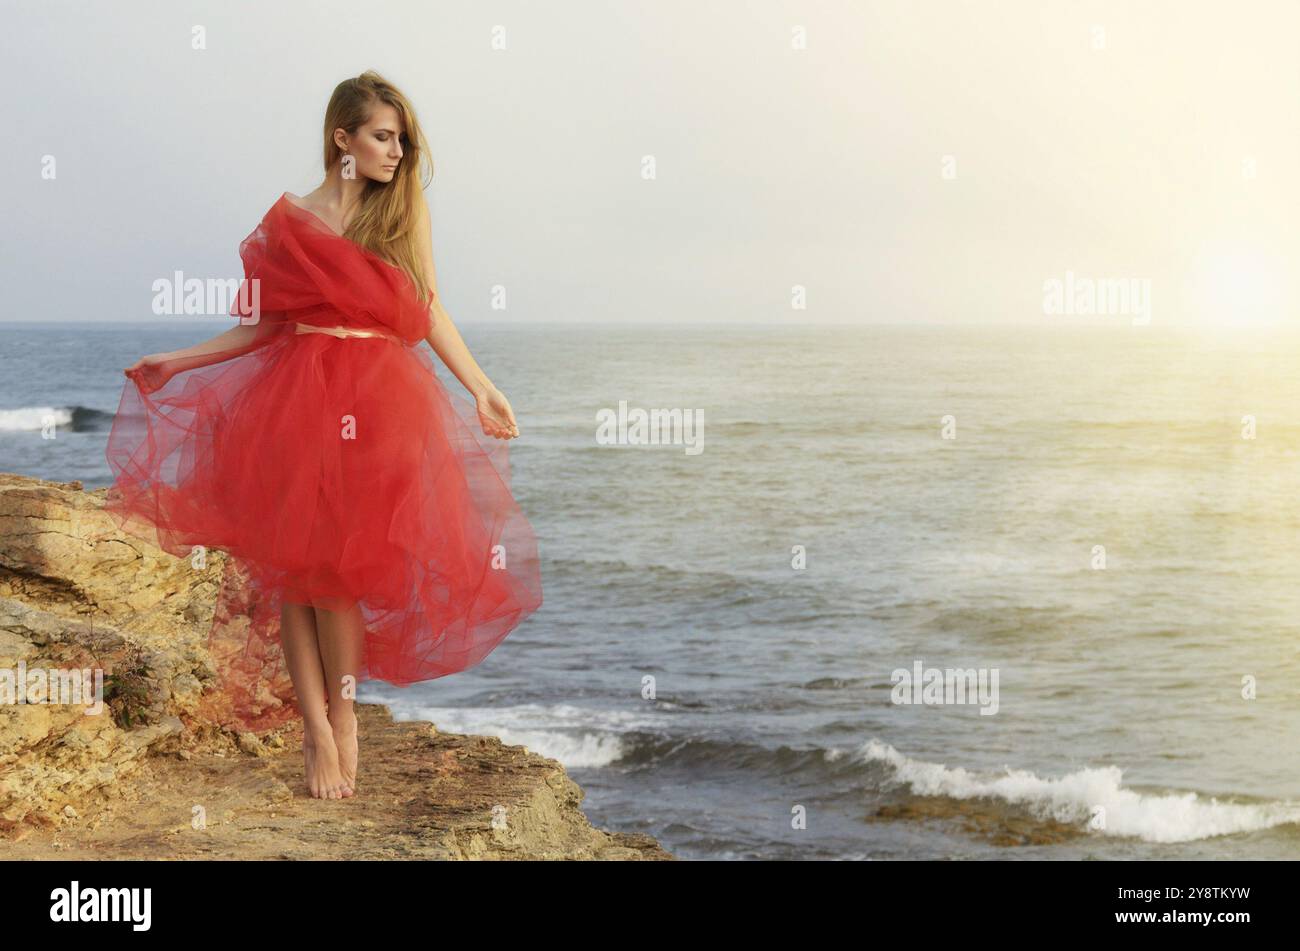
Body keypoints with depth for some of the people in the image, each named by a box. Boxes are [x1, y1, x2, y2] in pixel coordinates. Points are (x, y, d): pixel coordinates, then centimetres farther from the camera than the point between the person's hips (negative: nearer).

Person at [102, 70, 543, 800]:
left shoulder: (404, 213, 10)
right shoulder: (292, 218, 8)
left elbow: (430, 312, 6)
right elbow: (267, 324, 11)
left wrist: (481, 387, -4)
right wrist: (180, 361, 7)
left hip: (377, 406, 0)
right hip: (296, 398, 0)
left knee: (339, 567, -6)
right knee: (293, 567, -3)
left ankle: (342, 716, 11)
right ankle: (319, 731, 3)